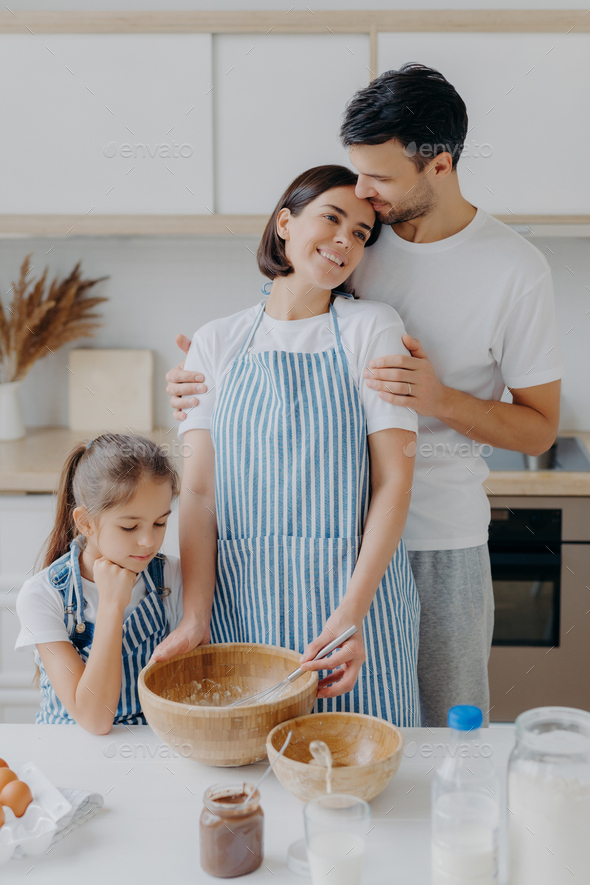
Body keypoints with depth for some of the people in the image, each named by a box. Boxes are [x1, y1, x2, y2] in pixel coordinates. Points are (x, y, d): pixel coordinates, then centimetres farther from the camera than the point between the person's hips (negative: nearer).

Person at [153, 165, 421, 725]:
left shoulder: (372, 328, 0)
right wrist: (195, 618, -12)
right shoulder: (216, 342, 6)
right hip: (242, 600, 2)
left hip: (356, 593, -1)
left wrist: (352, 611, -19)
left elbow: (394, 480, -8)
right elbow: (199, 490, 0)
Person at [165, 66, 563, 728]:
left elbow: (539, 429, -4)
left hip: (441, 538, -2)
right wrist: (205, 377, -5)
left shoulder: (515, 270, -9)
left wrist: (442, 400, -22)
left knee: (450, 728, 10)